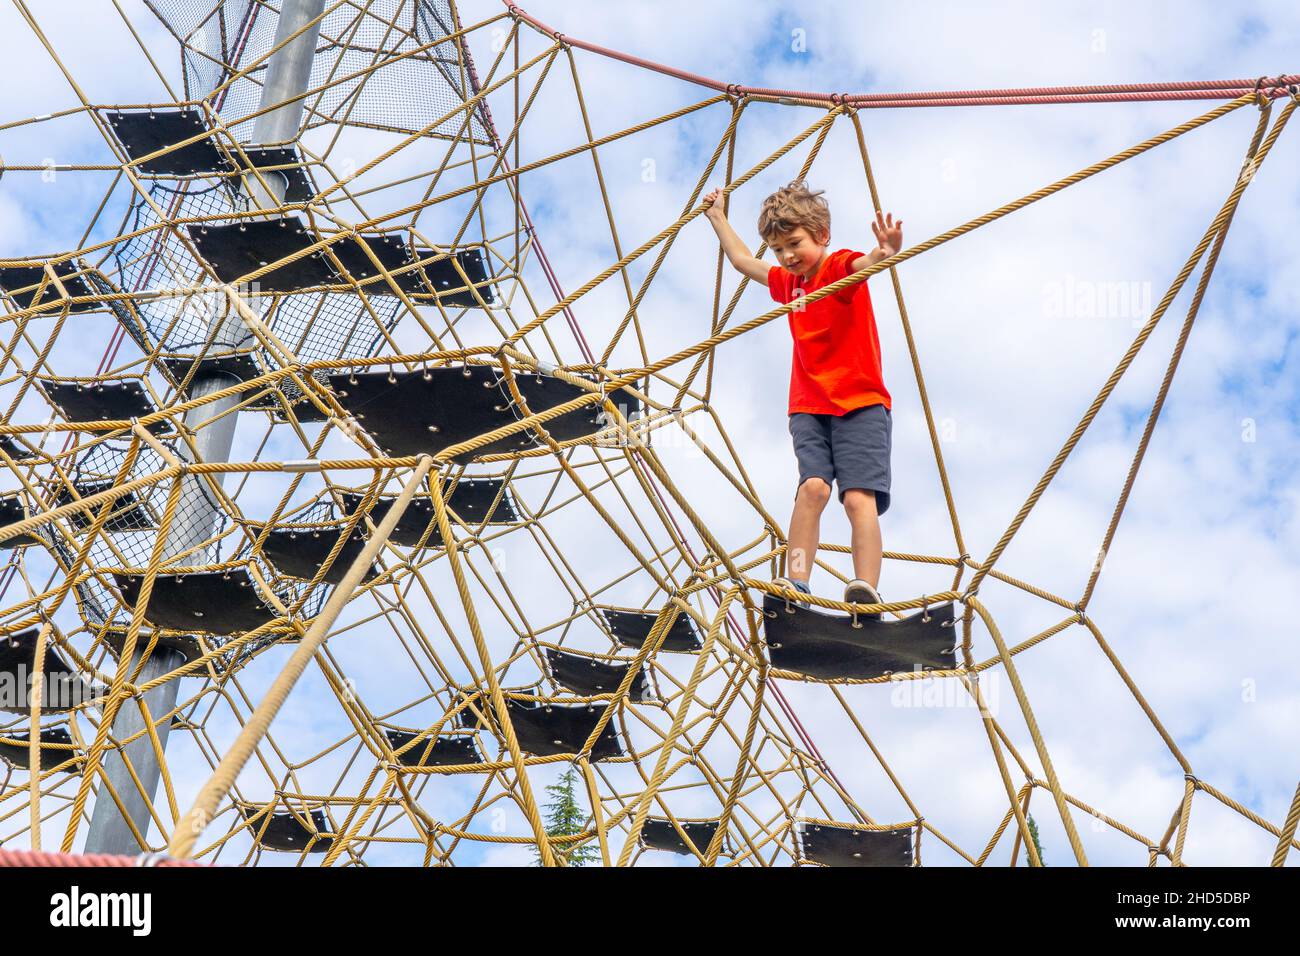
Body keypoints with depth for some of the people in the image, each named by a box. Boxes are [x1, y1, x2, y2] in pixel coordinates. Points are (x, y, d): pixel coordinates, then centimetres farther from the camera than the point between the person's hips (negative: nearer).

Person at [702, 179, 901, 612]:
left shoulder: (842, 267, -5)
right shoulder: (787, 282, 17)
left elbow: (865, 263, -30)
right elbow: (742, 260, 35)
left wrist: (885, 252, -54)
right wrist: (718, 218, 45)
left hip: (861, 405, -5)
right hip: (809, 409, 5)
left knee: (859, 496, -20)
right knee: (813, 485, -19)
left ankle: (867, 589, -30)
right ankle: (795, 584, -26)